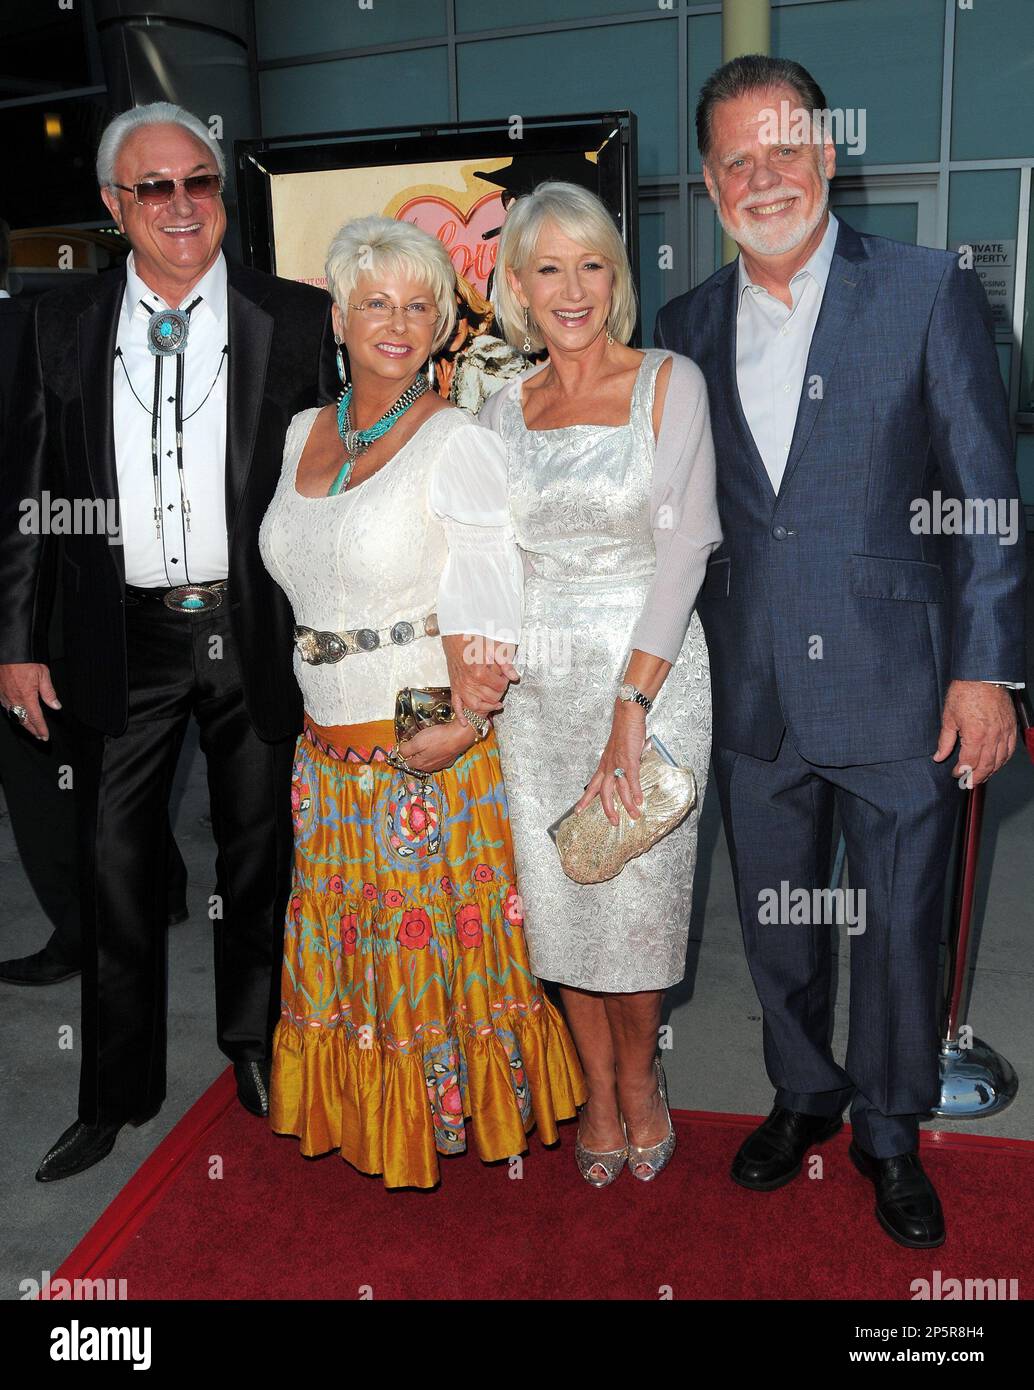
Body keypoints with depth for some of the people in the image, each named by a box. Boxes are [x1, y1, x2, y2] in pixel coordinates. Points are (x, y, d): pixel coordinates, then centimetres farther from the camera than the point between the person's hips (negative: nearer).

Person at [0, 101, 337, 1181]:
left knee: (258, 851, 13)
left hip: (256, 634, -1)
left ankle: (255, 1045, 37)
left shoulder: (298, 320, -1)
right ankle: (117, 1092, 27)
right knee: (114, 863, 8)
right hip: (124, 638, 2)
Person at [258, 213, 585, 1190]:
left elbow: (482, 599, -15)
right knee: (347, 930, 16)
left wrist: (463, 717, -27)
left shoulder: (456, 442, -10)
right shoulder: (304, 432, 10)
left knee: (437, 932, 7)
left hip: (432, 743, -6)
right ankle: (363, 1115, 37)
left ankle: (456, 1112, 31)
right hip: (328, 744, 6)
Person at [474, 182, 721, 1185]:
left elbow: (683, 548, -11)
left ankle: (639, 1077, 32)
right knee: (560, 898, 9)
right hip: (535, 686, 4)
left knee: (637, 895, 2)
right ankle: (599, 1093, 32)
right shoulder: (504, 408, 8)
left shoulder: (669, 382, -3)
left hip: (651, 671, -3)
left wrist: (631, 707, -18)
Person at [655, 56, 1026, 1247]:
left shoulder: (928, 292, -3)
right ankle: (804, 1095, 42)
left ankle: (888, 1133, 35)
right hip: (751, 698, 3)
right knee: (774, 926, 17)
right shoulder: (687, 324, 7)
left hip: (893, 689, -3)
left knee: (899, 930, 11)